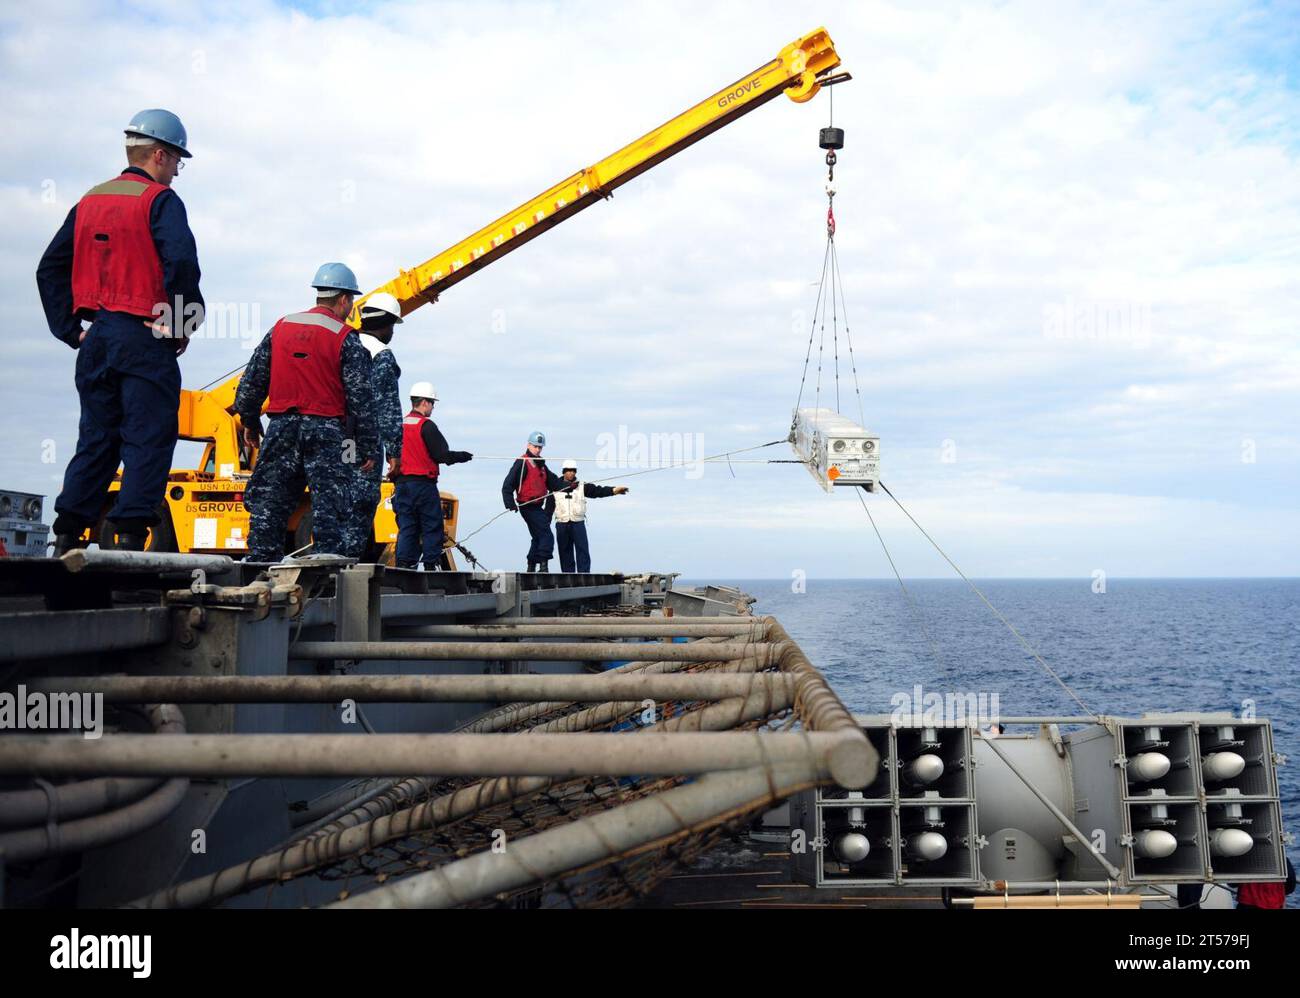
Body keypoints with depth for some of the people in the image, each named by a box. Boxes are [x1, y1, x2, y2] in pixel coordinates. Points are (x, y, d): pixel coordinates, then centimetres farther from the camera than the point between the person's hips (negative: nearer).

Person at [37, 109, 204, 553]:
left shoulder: (89, 202, 16)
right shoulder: (160, 200, -5)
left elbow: (50, 269, 16)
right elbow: (181, 263, -21)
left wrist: (71, 330, 14)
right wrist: (184, 325, -10)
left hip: (97, 338, 7)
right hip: (145, 338, -7)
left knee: (95, 440, 12)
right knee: (149, 440, -4)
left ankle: (66, 538, 11)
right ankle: (129, 536, -9)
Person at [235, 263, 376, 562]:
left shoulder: (280, 328, 11)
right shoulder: (346, 339, -3)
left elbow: (252, 380, 14)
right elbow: (360, 396, -5)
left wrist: (250, 421, 26)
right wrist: (367, 447, -1)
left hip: (282, 427, 4)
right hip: (325, 430, -4)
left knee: (269, 501, 9)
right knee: (329, 505, -2)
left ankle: (260, 562, 9)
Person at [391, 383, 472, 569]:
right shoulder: (427, 426, -10)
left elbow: (390, 455, 15)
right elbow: (442, 455, -11)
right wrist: (466, 456, 2)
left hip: (401, 483, 6)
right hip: (423, 483, -6)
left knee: (406, 526, 8)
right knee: (432, 526, 1)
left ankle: (403, 563, 2)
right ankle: (431, 565, 0)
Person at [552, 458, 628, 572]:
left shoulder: (582, 486, 8)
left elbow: (597, 491, -5)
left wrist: (613, 490, -19)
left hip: (578, 523, -1)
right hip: (562, 524, 1)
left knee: (582, 550, -7)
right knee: (565, 553, 4)